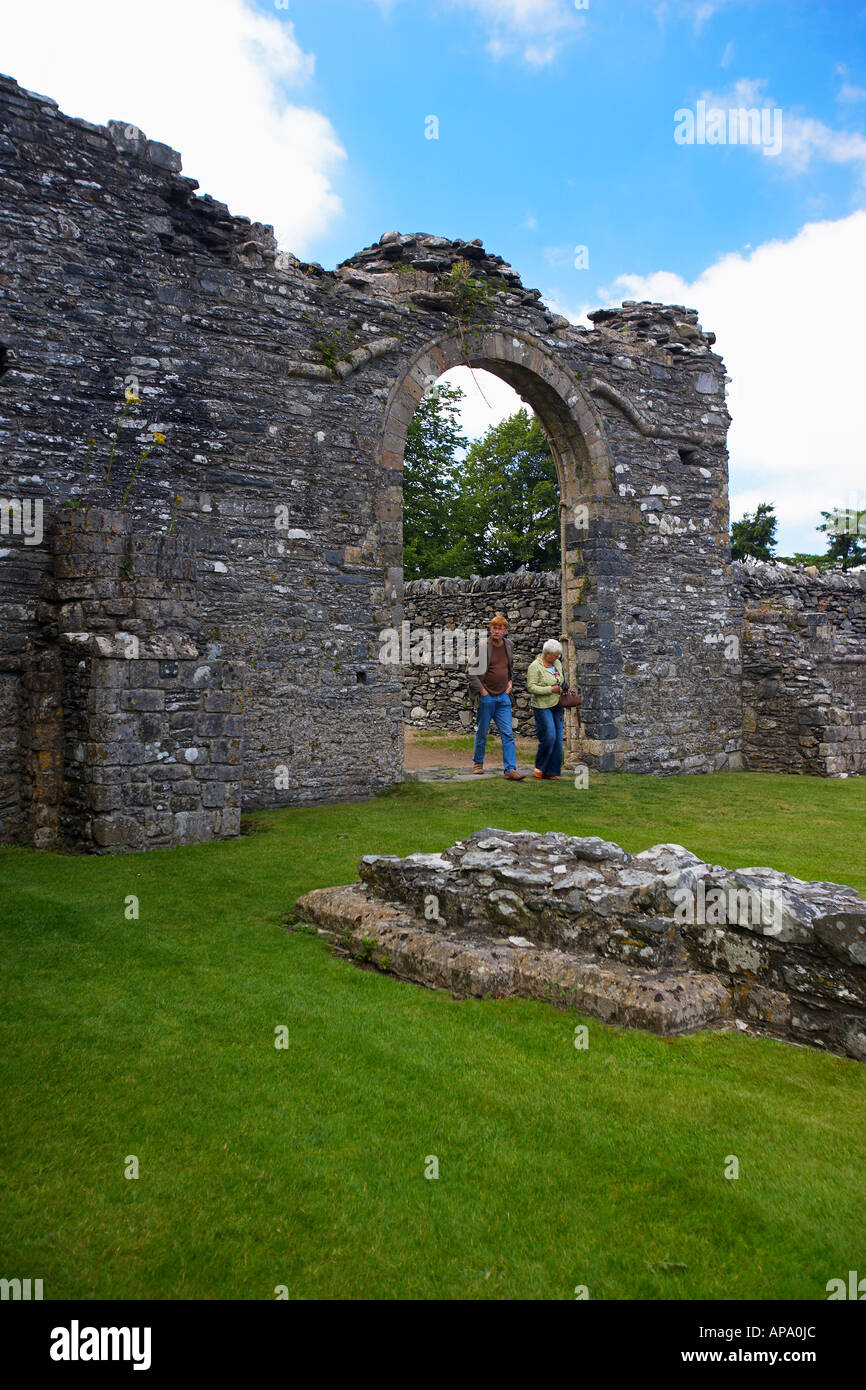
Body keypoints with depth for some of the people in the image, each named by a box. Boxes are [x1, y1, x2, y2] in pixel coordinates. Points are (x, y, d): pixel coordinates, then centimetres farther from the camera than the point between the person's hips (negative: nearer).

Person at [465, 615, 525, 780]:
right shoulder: (482, 646, -10)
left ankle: (510, 769, -3)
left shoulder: (509, 645, 7)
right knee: (482, 732, 9)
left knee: (508, 734, -3)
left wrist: (510, 681, 12)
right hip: (486, 697, -4)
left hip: (503, 697, 4)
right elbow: (470, 672, -9)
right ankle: (478, 762, 28)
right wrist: (481, 690, -11)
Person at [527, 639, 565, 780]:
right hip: (542, 707, -7)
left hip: (556, 706, 7)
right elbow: (531, 687, -16)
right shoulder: (535, 666, -10)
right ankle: (540, 767, 5)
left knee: (557, 739, 2)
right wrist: (550, 689, -20)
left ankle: (550, 771, 8)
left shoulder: (557, 664, 11)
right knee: (549, 737, -14)